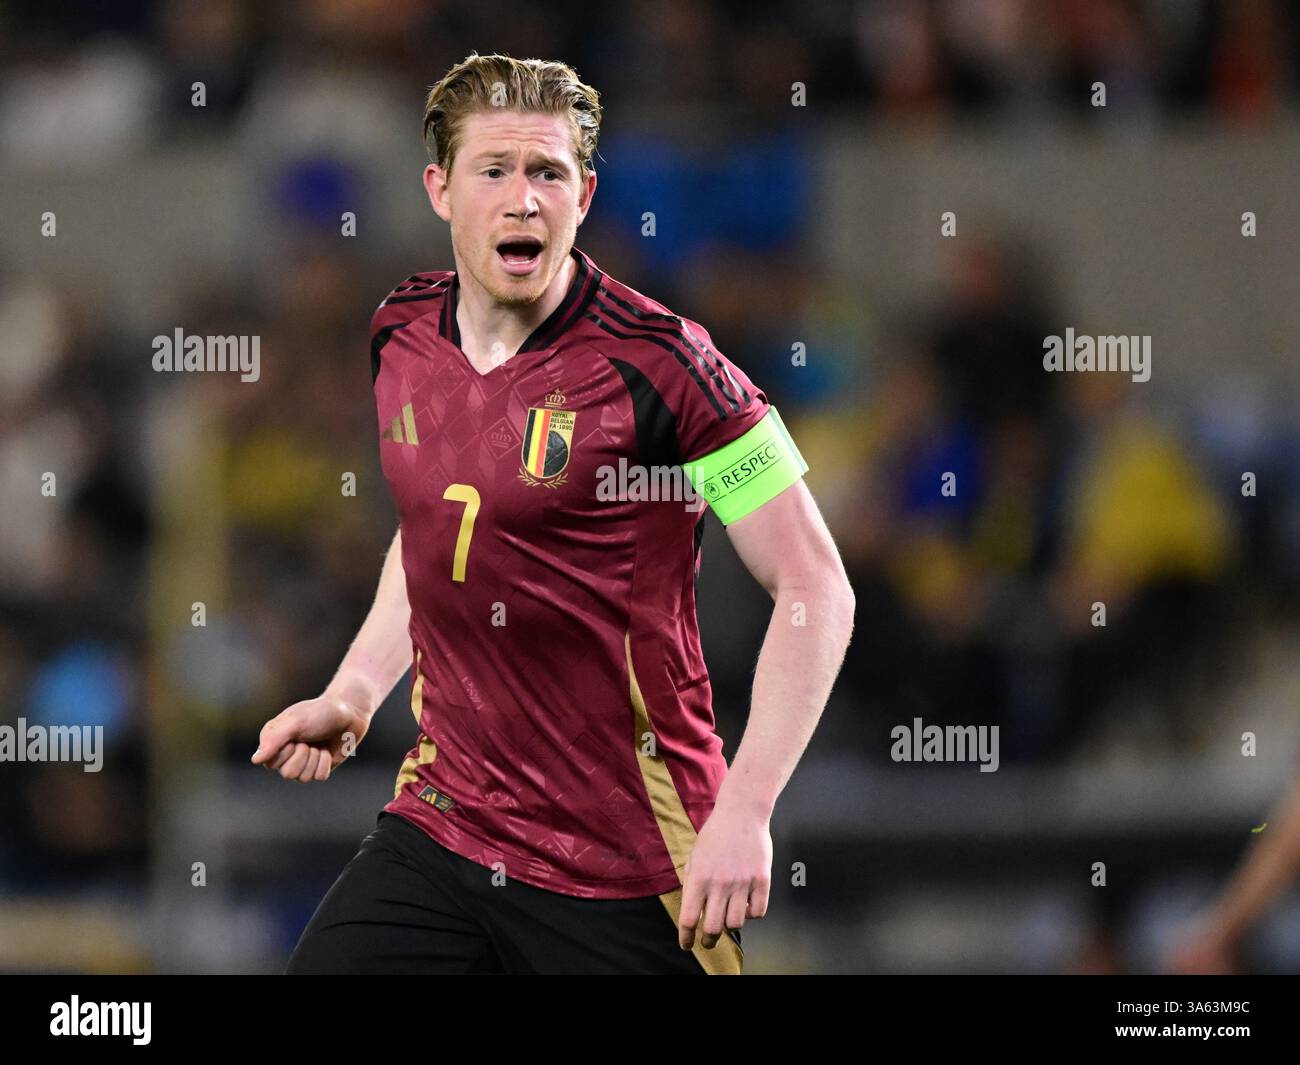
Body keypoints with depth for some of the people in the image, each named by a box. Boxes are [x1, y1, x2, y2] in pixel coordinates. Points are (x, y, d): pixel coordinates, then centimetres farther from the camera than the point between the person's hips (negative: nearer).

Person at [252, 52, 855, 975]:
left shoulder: (656, 362, -14)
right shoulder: (402, 336, 5)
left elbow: (816, 591, -13)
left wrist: (745, 812, -20)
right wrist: (353, 695, 11)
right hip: (441, 824, 5)